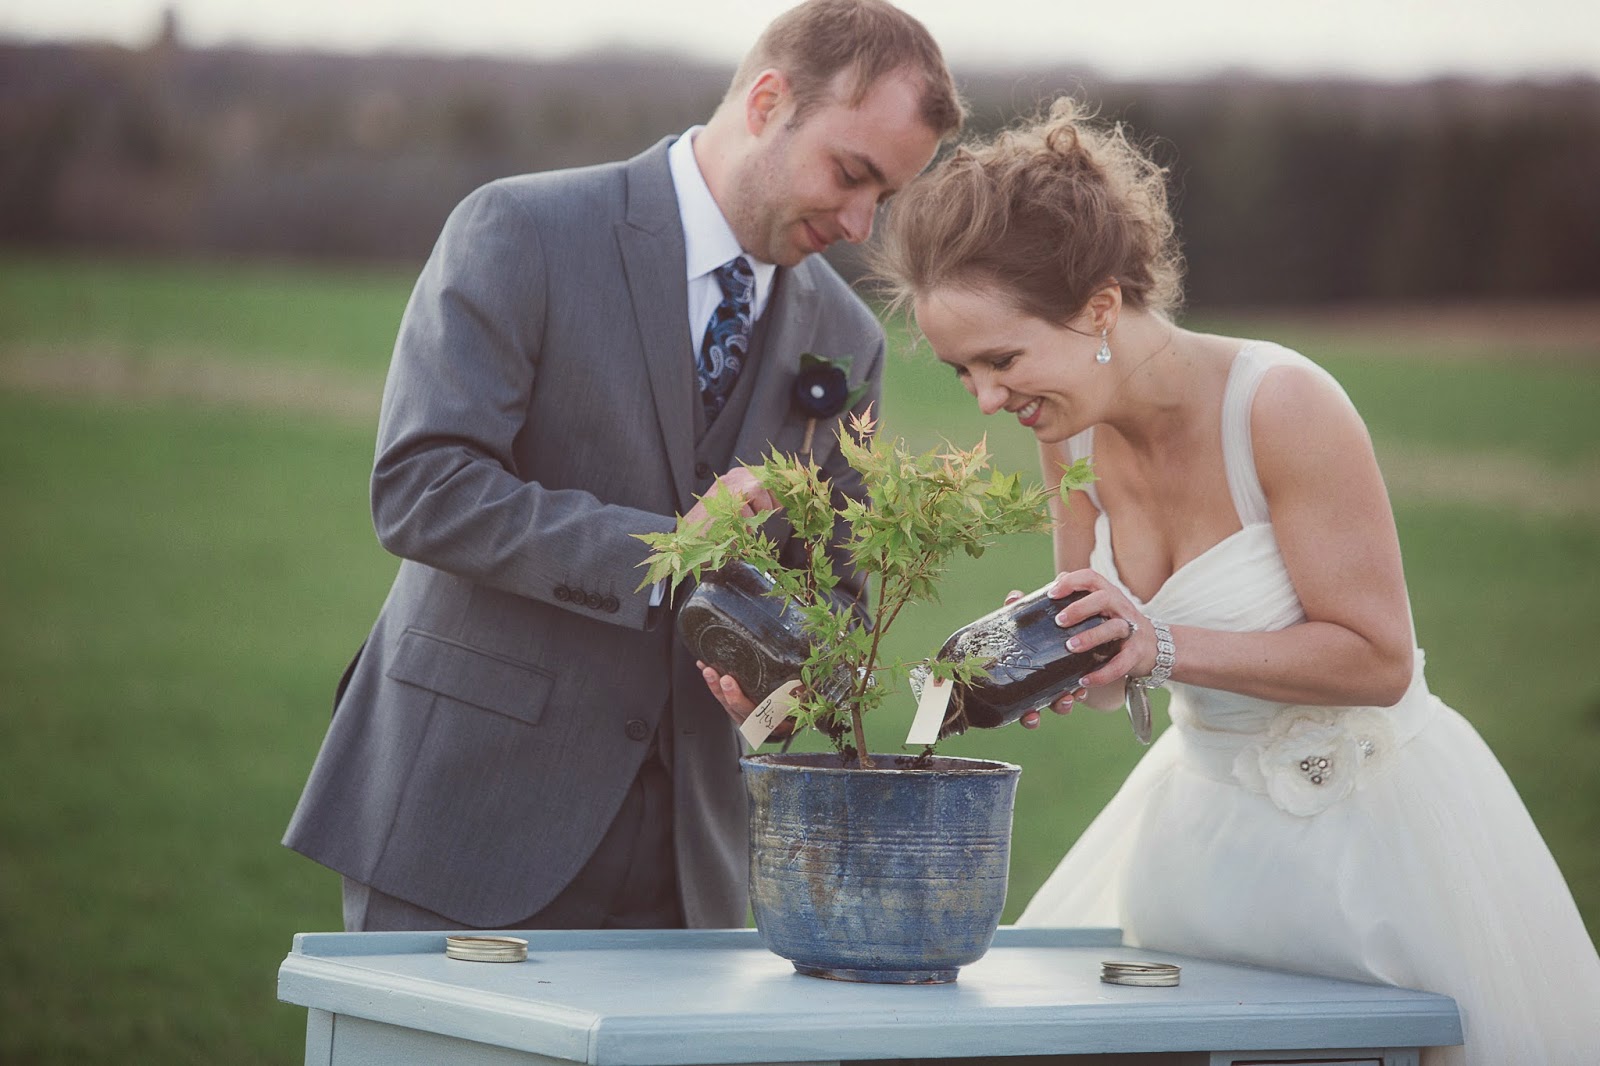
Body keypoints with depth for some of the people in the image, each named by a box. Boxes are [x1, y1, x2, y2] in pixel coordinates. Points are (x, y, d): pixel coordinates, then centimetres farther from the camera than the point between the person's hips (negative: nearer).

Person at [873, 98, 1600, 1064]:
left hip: (1370, 824, -6)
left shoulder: (1284, 406, -24)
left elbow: (1376, 659, -22)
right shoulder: (1072, 426, -4)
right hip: (1208, 818, 6)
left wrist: (1160, 645, -30)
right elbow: (1107, 670, 6)